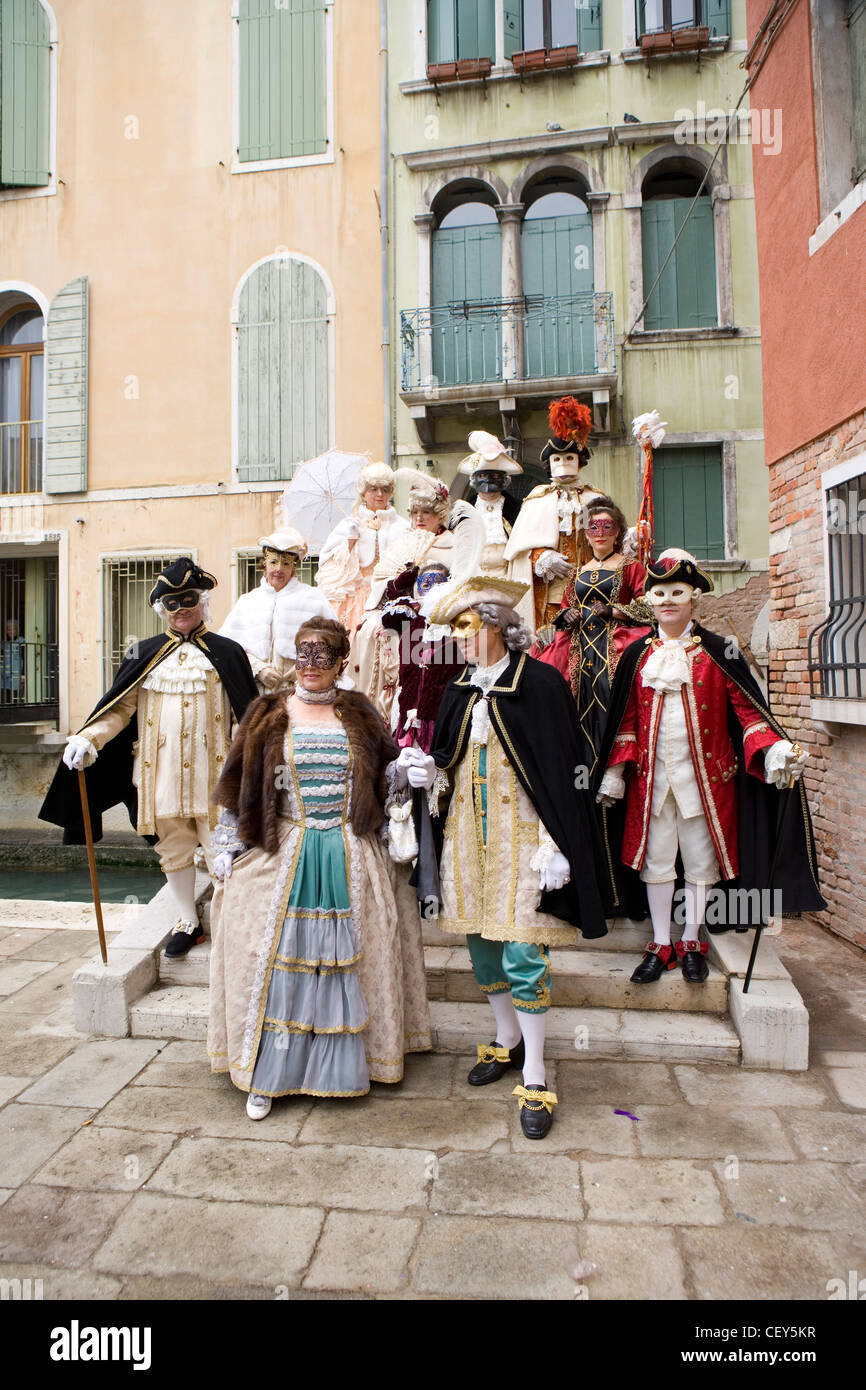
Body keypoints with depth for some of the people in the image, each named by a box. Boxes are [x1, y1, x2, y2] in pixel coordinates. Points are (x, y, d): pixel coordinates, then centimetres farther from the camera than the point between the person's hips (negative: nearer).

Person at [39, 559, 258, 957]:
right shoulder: (144, 655, 7)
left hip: (212, 771, -3)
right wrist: (87, 738, -13)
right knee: (172, 848, 13)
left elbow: (248, 715, 1)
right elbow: (120, 709, 3)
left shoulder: (226, 653, 2)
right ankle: (187, 922, 30)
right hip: (160, 771, 3)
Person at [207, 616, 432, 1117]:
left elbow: (385, 779, 10)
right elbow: (242, 785, 5)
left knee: (347, 957, 7)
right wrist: (228, 849, 2)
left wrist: (405, 771, -12)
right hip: (283, 855, -1)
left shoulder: (360, 714, 6)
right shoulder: (269, 715, 4)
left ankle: (344, 1064, 26)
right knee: (278, 957, 4)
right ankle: (267, 1073, 20)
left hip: (351, 860, 1)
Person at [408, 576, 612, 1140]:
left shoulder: (540, 682, -10)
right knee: (481, 942, 15)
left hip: (518, 831, -6)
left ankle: (535, 1078, 13)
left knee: (523, 954, -4)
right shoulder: (461, 687, 8)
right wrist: (432, 773, -7)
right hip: (468, 830, 6)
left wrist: (555, 846, -15)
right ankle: (508, 1040, 37)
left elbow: (560, 769, -11)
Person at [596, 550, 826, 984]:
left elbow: (748, 709, -5)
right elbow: (626, 719, 7)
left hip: (704, 774, -1)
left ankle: (691, 943, 26)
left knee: (700, 860, 9)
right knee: (655, 860, 8)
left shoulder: (717, 652, -2)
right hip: (652, 776, 2)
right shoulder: (638, 655, 4)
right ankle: (661, 945, 22)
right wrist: (614, 772, 3)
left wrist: (772, 751, -21)